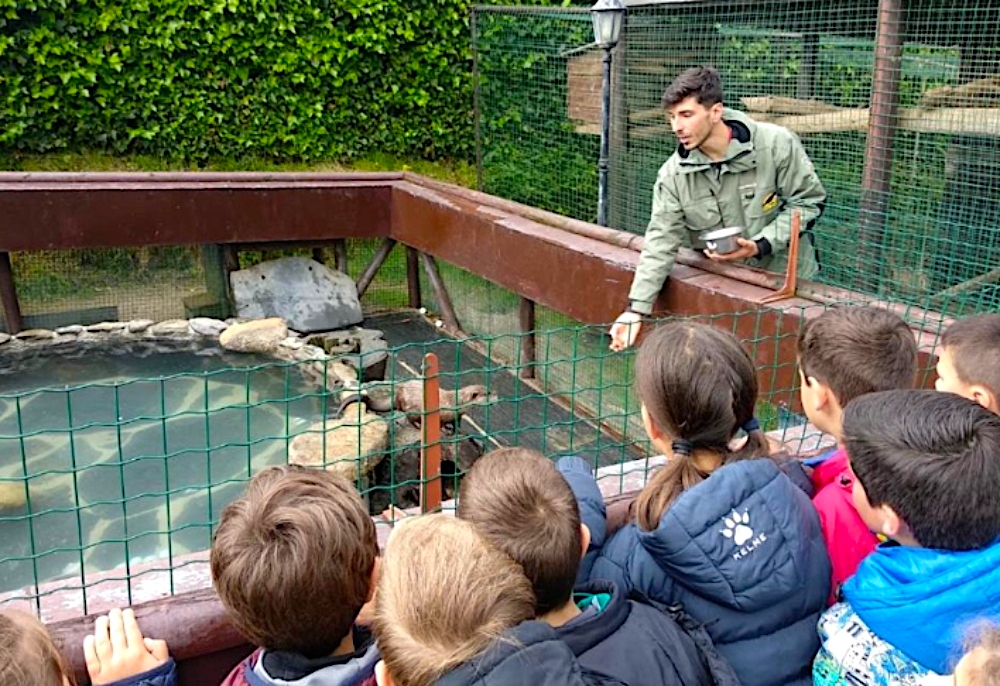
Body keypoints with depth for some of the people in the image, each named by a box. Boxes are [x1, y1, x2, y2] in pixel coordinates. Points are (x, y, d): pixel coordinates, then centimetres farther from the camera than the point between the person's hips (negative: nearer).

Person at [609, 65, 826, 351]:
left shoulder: (777, 144, -16)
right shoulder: (673, 174, -10)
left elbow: (808, 201, -8)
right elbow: (661, 242, -9)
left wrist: (761, 246, -21)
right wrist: (636, 309, -17)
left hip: (787, 278, -1)